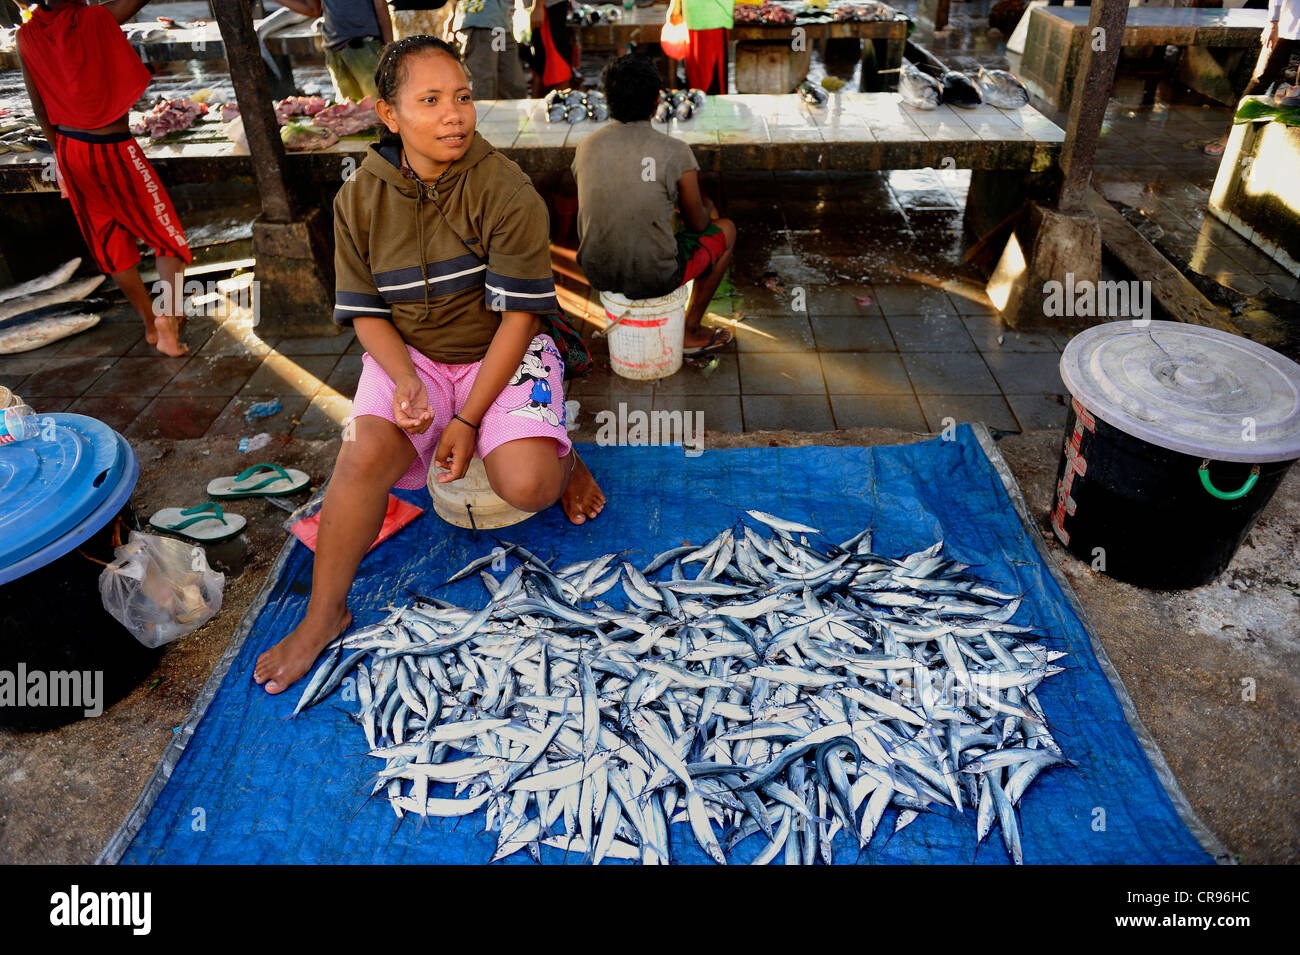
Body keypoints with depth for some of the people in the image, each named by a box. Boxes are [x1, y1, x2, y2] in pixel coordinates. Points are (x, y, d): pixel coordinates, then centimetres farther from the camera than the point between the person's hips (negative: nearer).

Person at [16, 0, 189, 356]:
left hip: (71, 150, 5)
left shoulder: (26, 37, 2)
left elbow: (40, 109, 8)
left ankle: (150, 322, 23)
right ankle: (168, 314, -18)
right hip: (114, 150, -5)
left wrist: (60, 156, 18)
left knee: (111, 245, 14)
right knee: (167, 235, 2)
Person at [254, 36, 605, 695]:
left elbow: (519, 315, -15)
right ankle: (325, 613, -5)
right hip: (408, 352, 3)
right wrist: (408, 381, -20)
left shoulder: (506, 191, -15)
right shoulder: (359, 198, -4)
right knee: (364, 456, -25)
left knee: (526, 486, -26)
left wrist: (468, 419, -19)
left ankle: (560, 457, 13)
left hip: (501, 352, -2)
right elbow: (364, 312, 1)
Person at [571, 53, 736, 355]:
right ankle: (691, 331, 25)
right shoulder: (675, 153, -15)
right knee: (725, 229, 20)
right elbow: (697, 224, -2)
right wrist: (707, 207, 24)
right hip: (654, 278, -5)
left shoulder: (585, 148, -2)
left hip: (597, 273, 5)